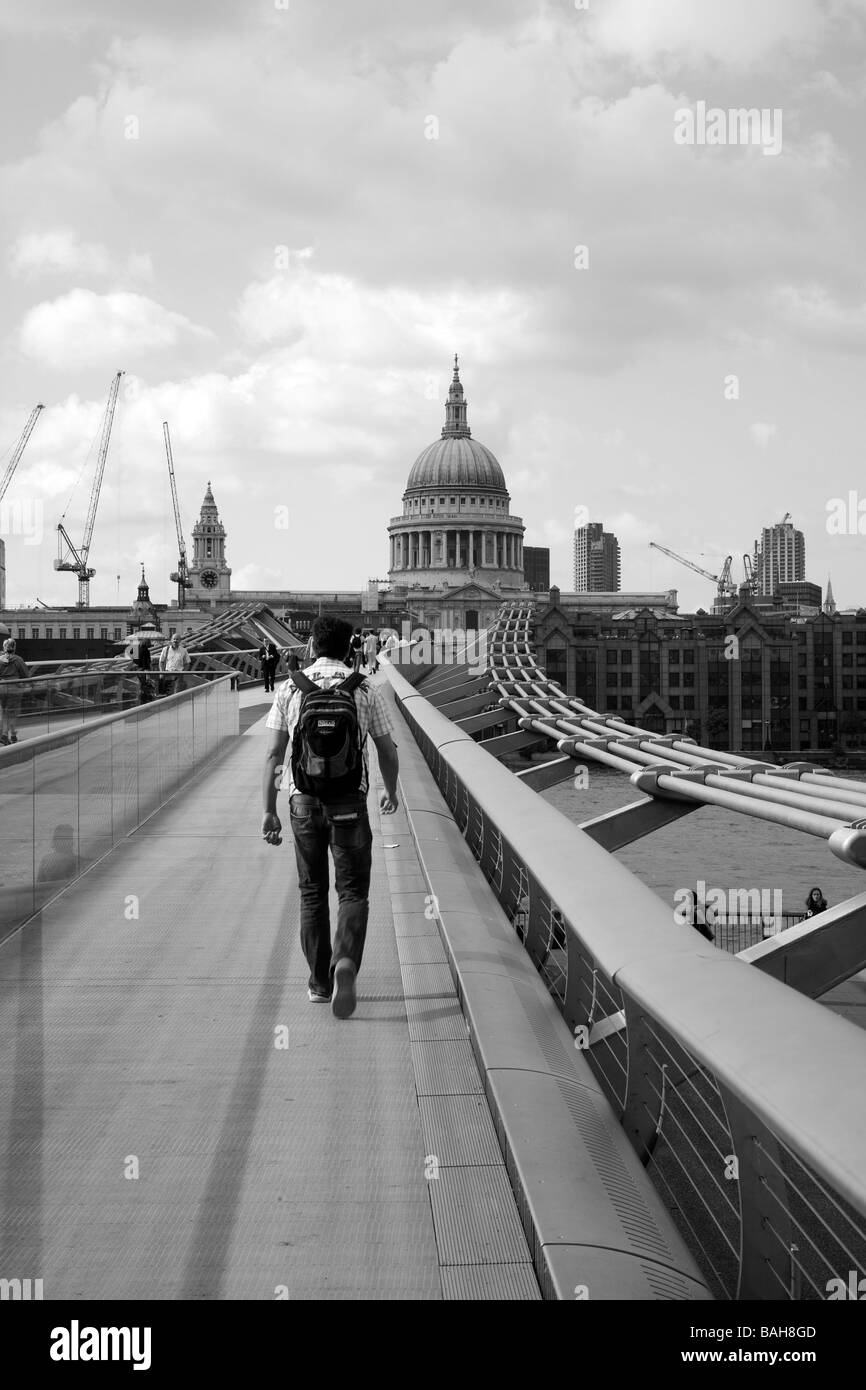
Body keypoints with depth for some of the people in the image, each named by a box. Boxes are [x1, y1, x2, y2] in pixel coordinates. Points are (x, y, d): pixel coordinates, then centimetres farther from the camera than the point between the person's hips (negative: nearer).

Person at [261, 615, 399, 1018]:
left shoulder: (290, 690, -3)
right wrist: (391, 792, 23)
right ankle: (345, 964, -18)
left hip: (304, 804, 1)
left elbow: (273, 755, -5)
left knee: (313, 894, 16)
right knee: (353, 893, 8)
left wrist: (269, 811, 1)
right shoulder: (366, 692, -3)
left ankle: (319, 983, 19)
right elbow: (388, 753, 4)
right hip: (350, 805, -1)